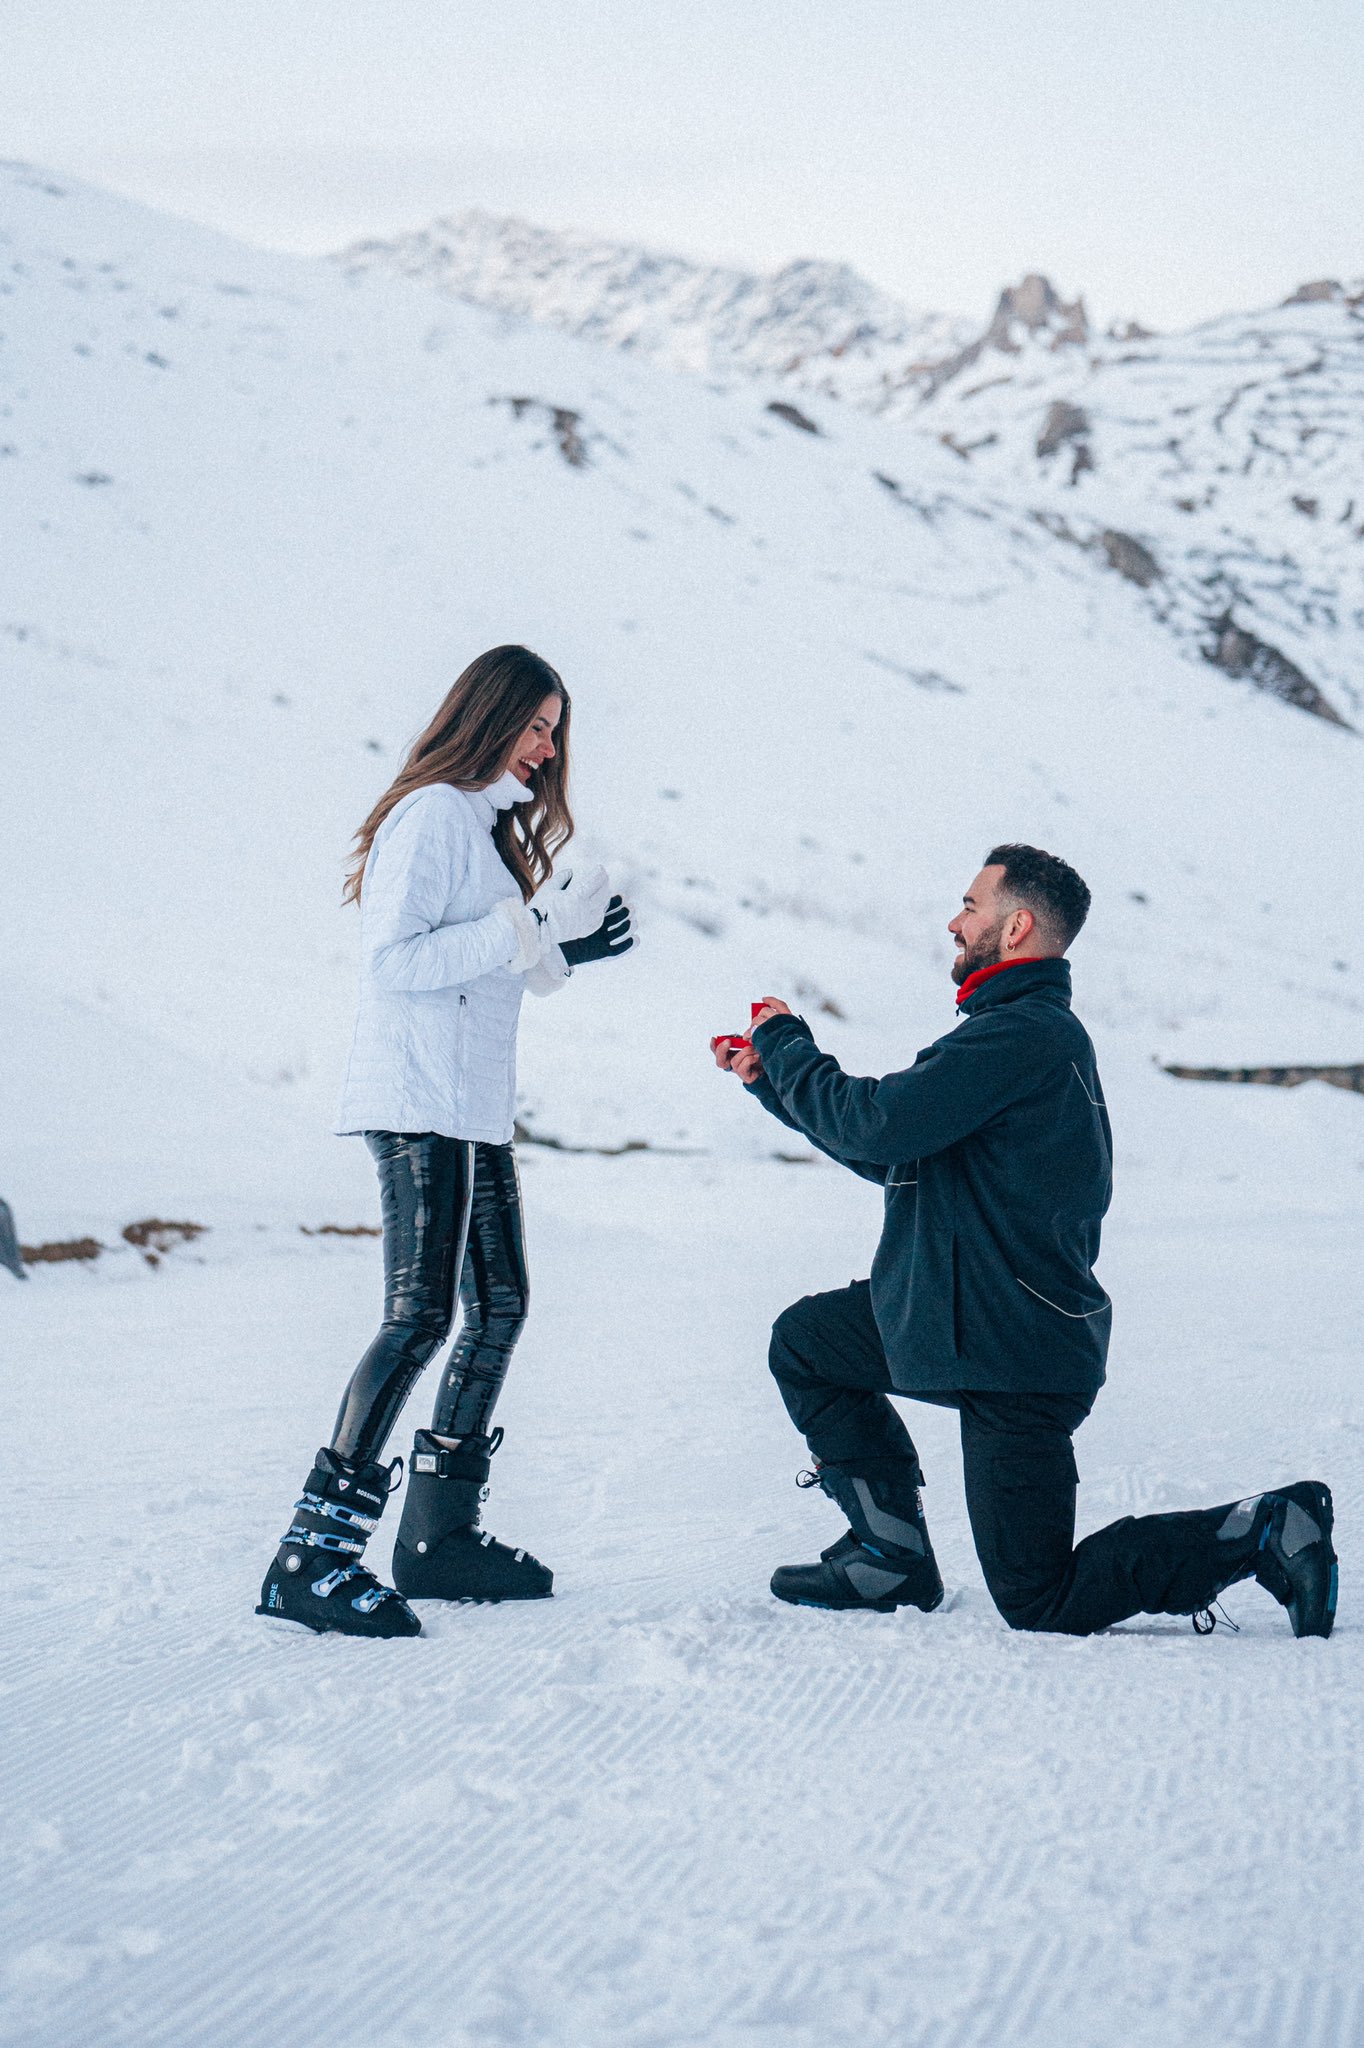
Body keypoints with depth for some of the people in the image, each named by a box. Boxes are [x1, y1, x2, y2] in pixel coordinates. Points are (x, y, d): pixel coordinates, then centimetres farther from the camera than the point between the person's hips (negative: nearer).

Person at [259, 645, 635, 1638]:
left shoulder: (489, 822, 20)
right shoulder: (431, 814, -10)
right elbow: (394, 959, -19)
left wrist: (567, 944, 6)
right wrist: (531, 931, -21)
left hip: (478, 1108, 10)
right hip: (421, 1100, -10)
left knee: (500, 1306, 11)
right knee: (420, 1316, -16)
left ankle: (441, 1533, 18)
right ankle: (312, 1557, -17)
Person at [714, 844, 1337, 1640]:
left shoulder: (1022, 1035, -20)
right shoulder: (1035, 1027, 14)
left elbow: (874, 1125, -25)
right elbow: (892, 1152, 19)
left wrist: (788, 1044, -7)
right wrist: (773, 1078, 18)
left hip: (1015, 1349, -10)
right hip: (976, 1315, 10)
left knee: (1040, 1603, -4)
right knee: (804, 1343, 18)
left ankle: (1265, 1532, 0)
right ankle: (894, 1556, 18)